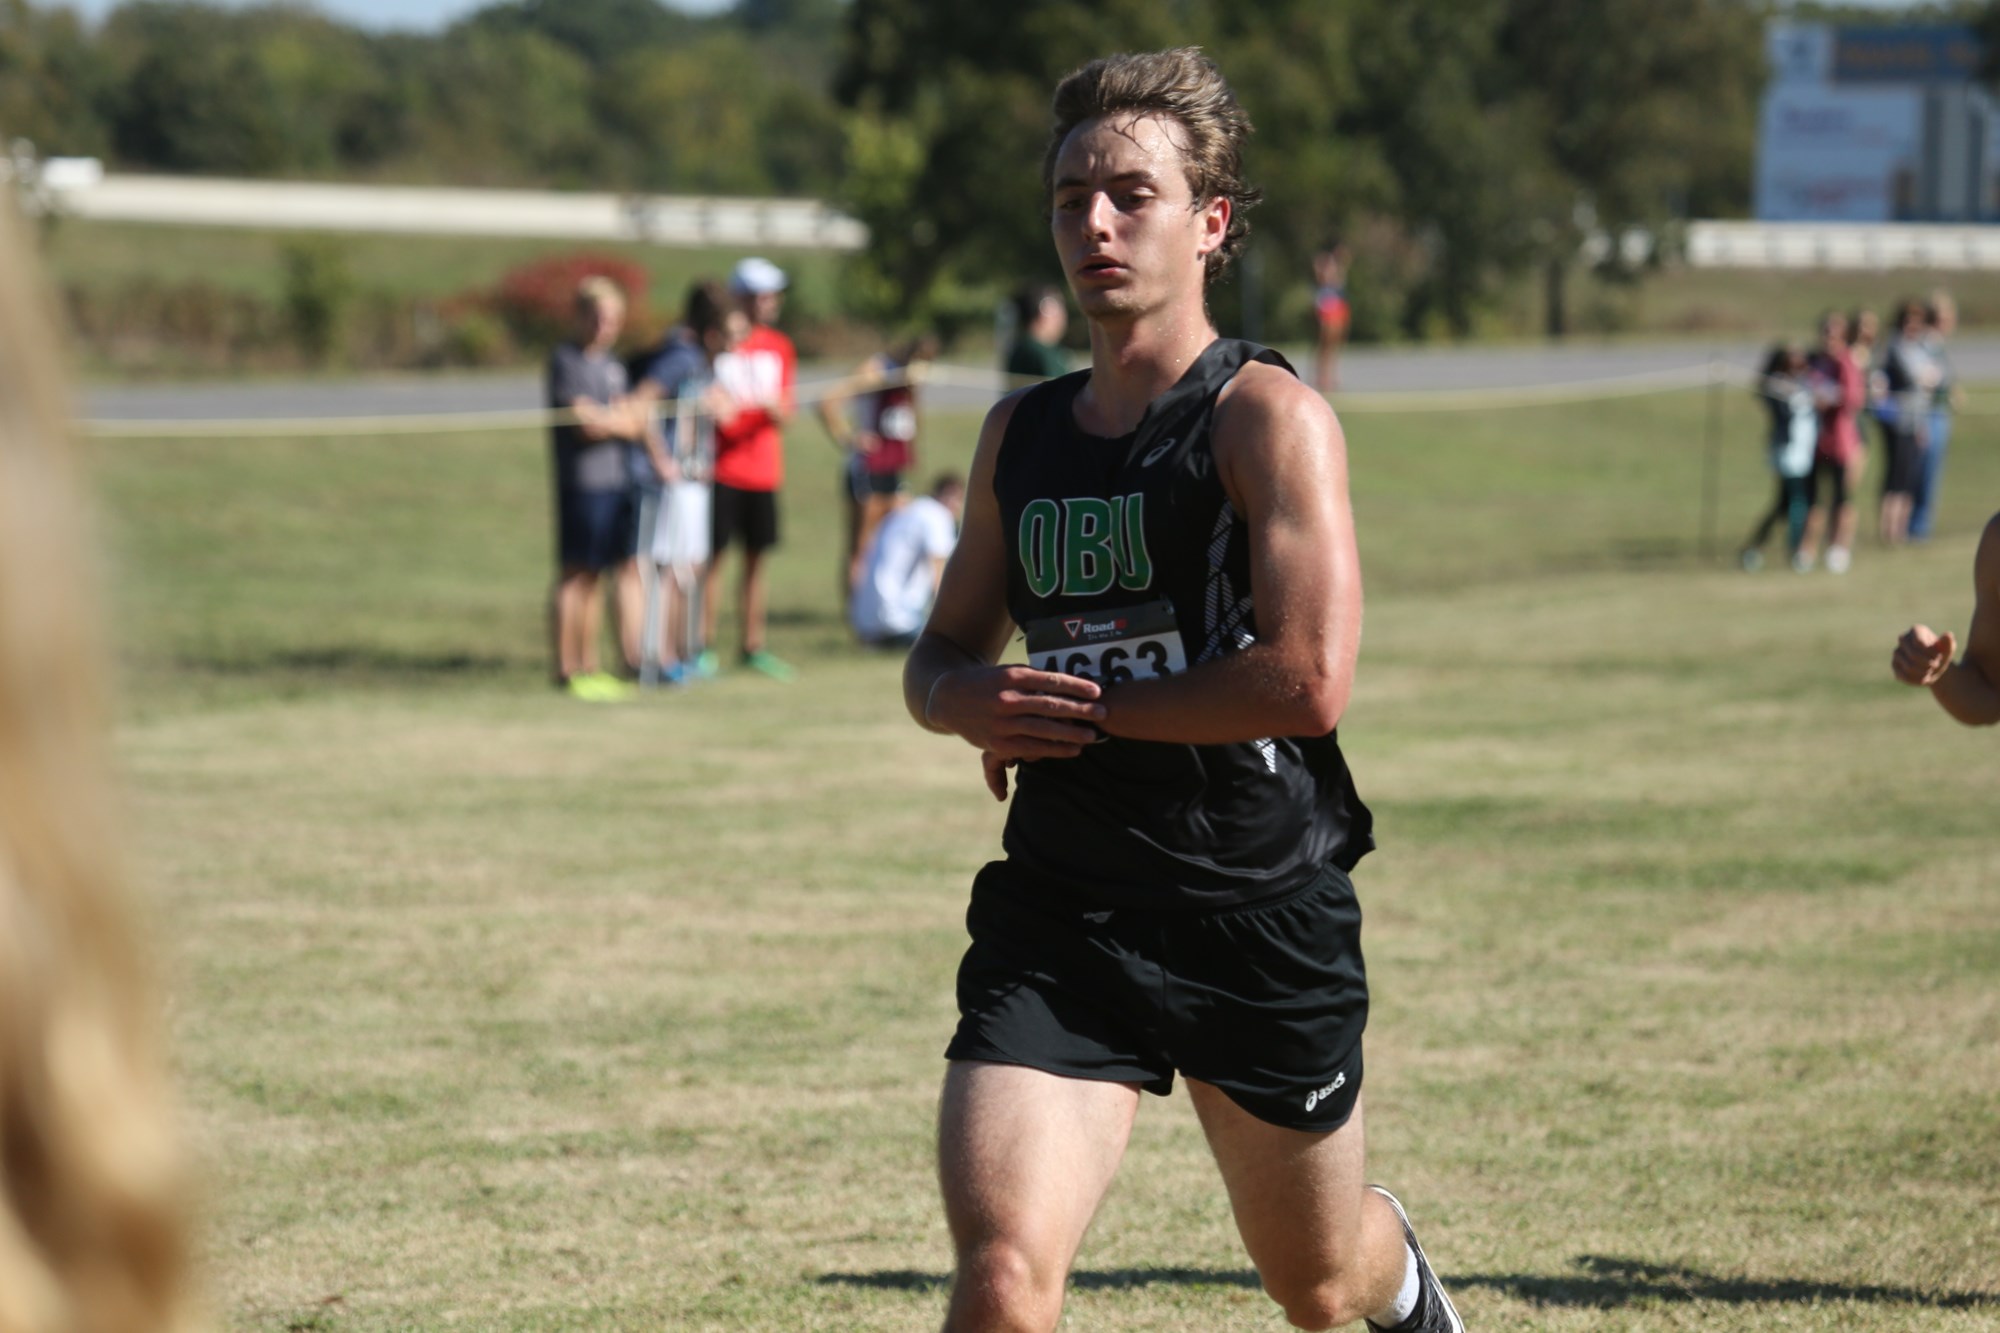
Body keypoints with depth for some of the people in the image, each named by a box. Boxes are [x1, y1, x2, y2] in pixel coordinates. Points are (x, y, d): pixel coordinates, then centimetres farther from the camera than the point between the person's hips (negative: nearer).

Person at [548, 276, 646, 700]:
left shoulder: (614, 365, 18)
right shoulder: (566, 361, -7)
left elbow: (630, 422, 14)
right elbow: (588, 422, -13)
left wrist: (608, 421, -6)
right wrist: (621, 423, 4)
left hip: (615, 481, 8)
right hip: (582, 484, -8)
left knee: (595, 577, 10)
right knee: (575, 575, -5)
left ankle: (589, 668, 13)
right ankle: (566, 670, -3)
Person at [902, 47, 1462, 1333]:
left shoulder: (1269, 416, -10)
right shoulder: (1020, 432, 8)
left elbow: (1308, 682, -21)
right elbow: (940, 655, 20)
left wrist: (1082, 711, -13)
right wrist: (974, 698, -4)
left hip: (1262, 916, -3)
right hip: (1058, 921, 3)